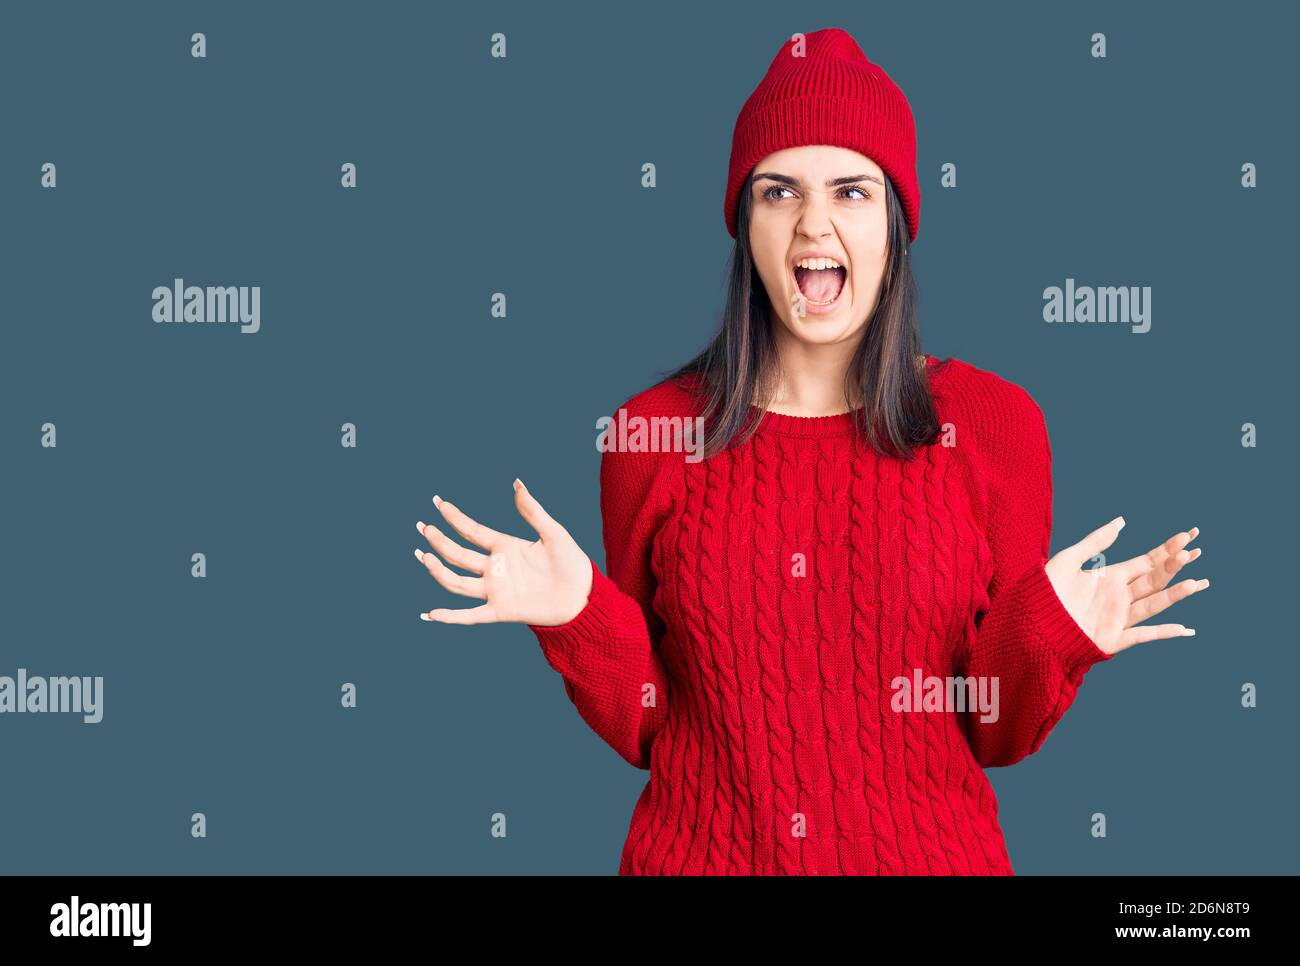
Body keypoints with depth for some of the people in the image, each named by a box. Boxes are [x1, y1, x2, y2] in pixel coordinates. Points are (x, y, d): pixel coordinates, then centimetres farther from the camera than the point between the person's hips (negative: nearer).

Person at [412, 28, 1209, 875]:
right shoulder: (653, 430, -6)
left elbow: (996, 736, -1)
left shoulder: (994, 423, -7)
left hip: (928, 852, 0)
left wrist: (1052, 635, -18)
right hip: (702, 852, 0)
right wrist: (579, 619, -15)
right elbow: (647, 731, 0)